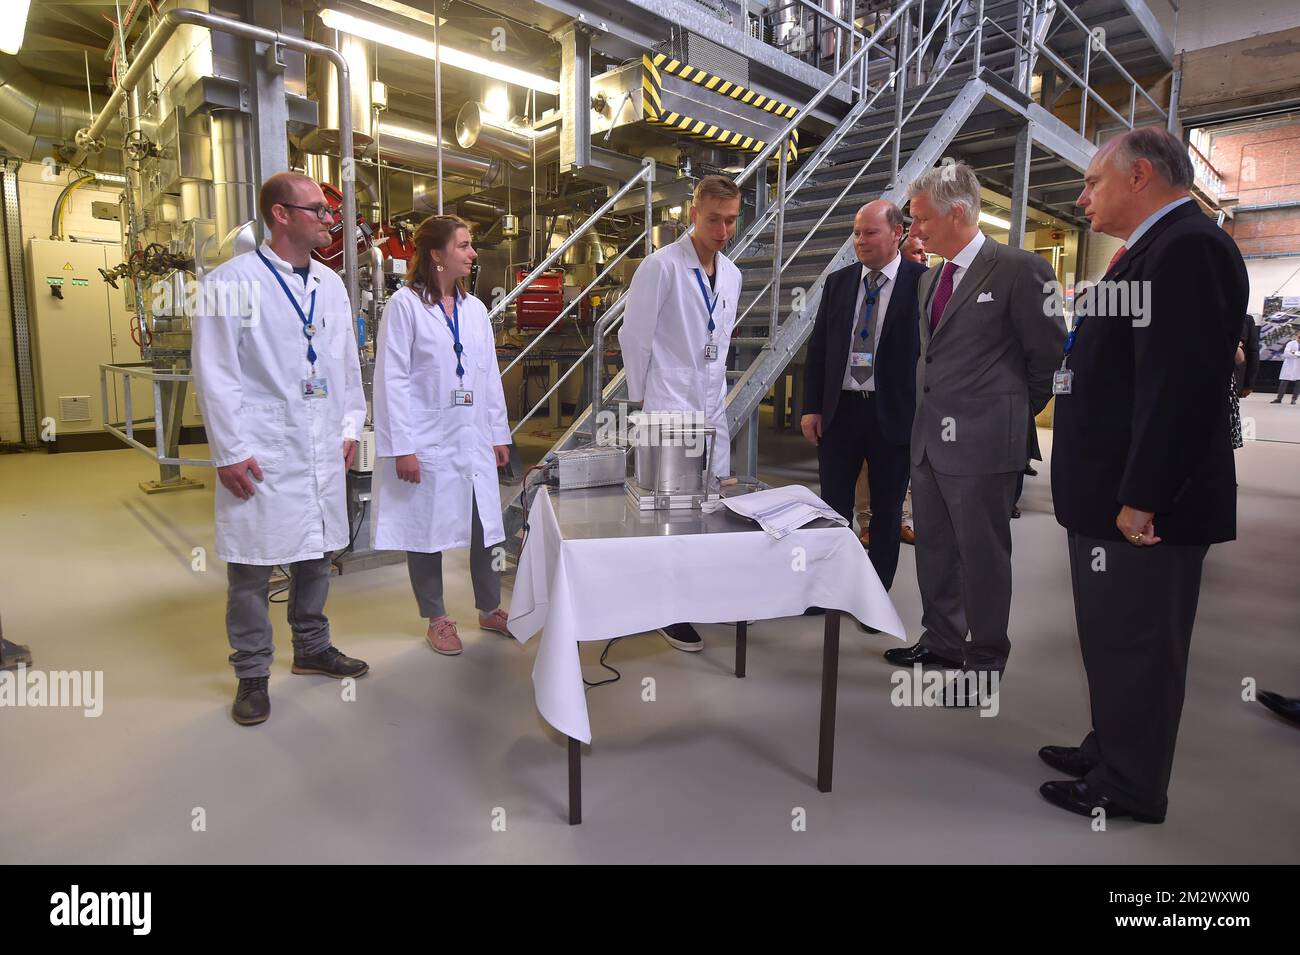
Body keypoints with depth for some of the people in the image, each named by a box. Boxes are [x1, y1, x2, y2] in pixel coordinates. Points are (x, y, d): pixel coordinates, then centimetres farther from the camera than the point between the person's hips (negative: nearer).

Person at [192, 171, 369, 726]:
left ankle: (312, 647, 34)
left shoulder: (330, 284, 11)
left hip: (323, 451, 6)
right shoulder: (232, 281, -7)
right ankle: (252, 674, 20)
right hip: (262, 452, -5)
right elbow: (215, 373, -9)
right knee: (252, 565, 3)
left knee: (316, 554, 16)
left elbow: (348, 362, 15)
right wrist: (230, 451, -12)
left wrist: (351, 427, 11)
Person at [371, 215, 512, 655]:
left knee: (486, 527, 10)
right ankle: (436, 619, 23)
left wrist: (499, 434, 11)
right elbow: (392, 379, -10)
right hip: (427, 442, -5)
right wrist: (402, 447, -14)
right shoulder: (405, 304, -7)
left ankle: (490, 609, 28)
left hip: (474, 439, 5)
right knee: (427, 531, 7)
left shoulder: (474, 308, 10)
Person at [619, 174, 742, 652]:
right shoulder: (661, 266, -11)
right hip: (671, 406, -7)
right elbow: (634, 336, -8)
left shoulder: (731, 275, 10)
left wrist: (715, 388, 17)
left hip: (713, 406, 7)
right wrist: (640, 398, -4)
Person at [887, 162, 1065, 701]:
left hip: (982, 440, -8)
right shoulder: (931, 278, 13)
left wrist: (1016, 412, 2)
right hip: (929, 436, 8)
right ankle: (942, 641, 33)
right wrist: (930, 408, 14)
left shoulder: (1019, 270, -11)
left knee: (982, 553, 4)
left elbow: (1049, 354, -6)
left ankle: (985, 661, 20)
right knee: (933, 547, 16)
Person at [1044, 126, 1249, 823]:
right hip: (1110, 497, 10)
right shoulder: (1159, 248, 16)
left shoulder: (1188, 247, -15)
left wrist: (1141, 498, -23)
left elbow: (1181, 384, -24)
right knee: (1114, 642, 20)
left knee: (1133, 647, 3)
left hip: (1141, 504, -10)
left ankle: (1129, 788, 20)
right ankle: (1111, 753, 37)